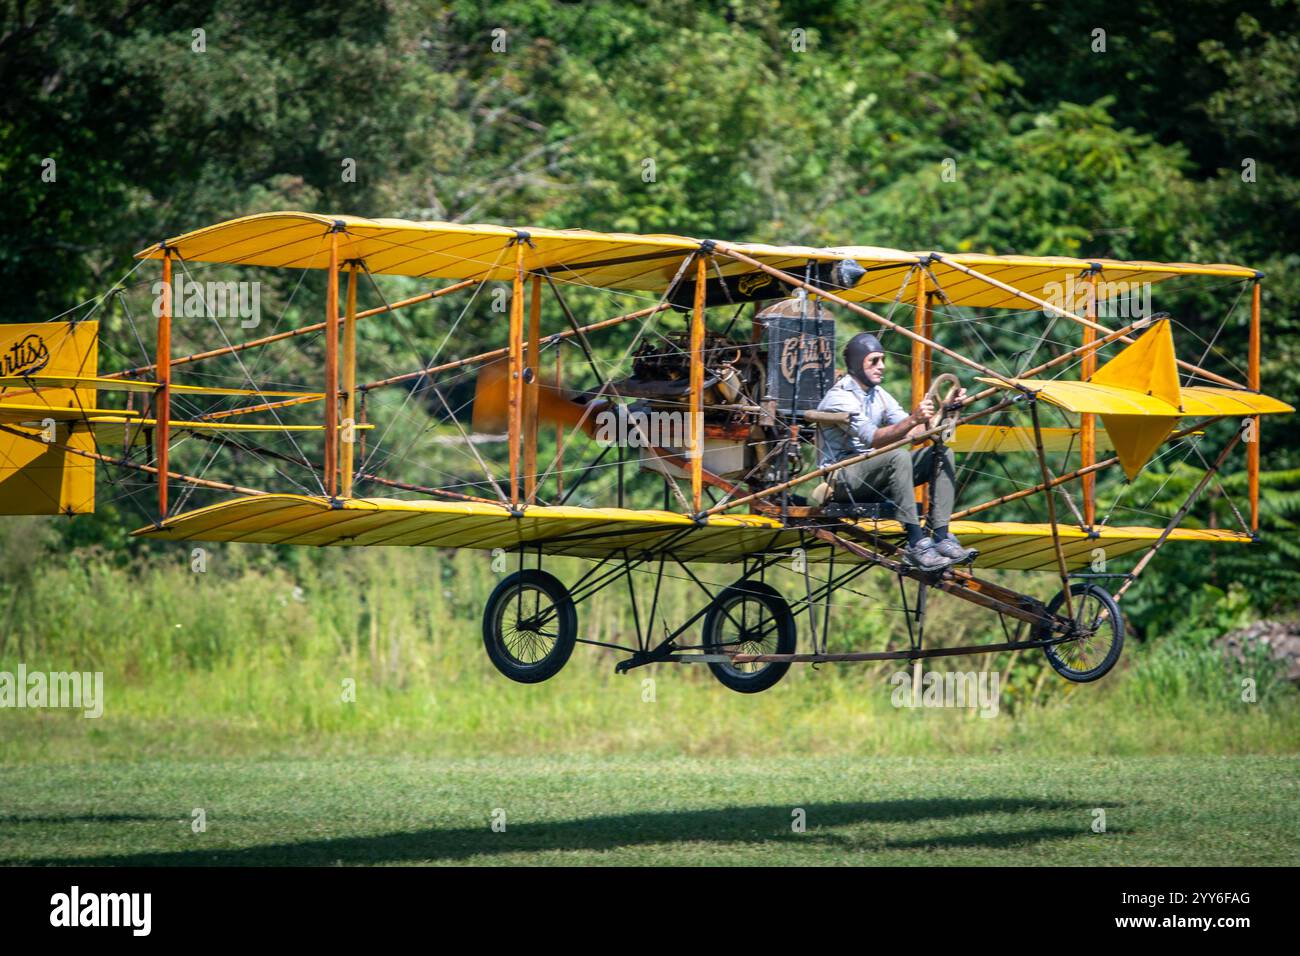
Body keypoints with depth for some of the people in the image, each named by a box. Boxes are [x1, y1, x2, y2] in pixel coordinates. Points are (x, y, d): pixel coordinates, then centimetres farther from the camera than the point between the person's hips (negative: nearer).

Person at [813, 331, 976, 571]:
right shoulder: (839, 397, -14)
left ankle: (941, 538, -18)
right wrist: (913, 420, -39)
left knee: (942, 452, -6)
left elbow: (912, 432, 4)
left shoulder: (879, 396, 13)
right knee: (898, 456, -35)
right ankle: (916, 544, -38)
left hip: (872, 475, 9)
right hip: (841, 478, -9)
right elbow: (873, 439, -27)